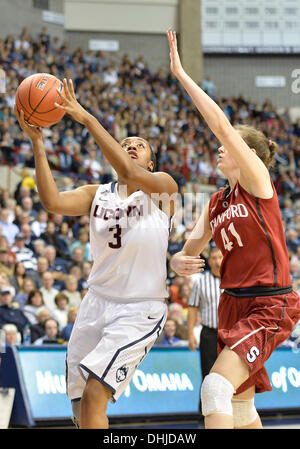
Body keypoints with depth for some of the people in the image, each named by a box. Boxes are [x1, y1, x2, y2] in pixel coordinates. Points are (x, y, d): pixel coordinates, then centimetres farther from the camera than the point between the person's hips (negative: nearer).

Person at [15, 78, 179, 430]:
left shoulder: (163, 187, -2)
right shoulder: (96, 194, 8)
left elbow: (128, 173, -24)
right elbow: (52, 201, -11)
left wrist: (87, 119, -28)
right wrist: (36, 141, -19)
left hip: (140, 309, -5)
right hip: (98, 301, 5)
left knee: (94, 391, -21)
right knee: (82, 408, 7)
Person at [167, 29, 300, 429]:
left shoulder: (257, 180, -8)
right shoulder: (217, 202, 13)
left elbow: (221, 125, -18)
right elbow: (191, 248, 12)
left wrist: (182, 75, -16)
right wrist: (180, 261, -13)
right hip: (234, 304, 9)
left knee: (217, 388, -24)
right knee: (240, 405, 14)